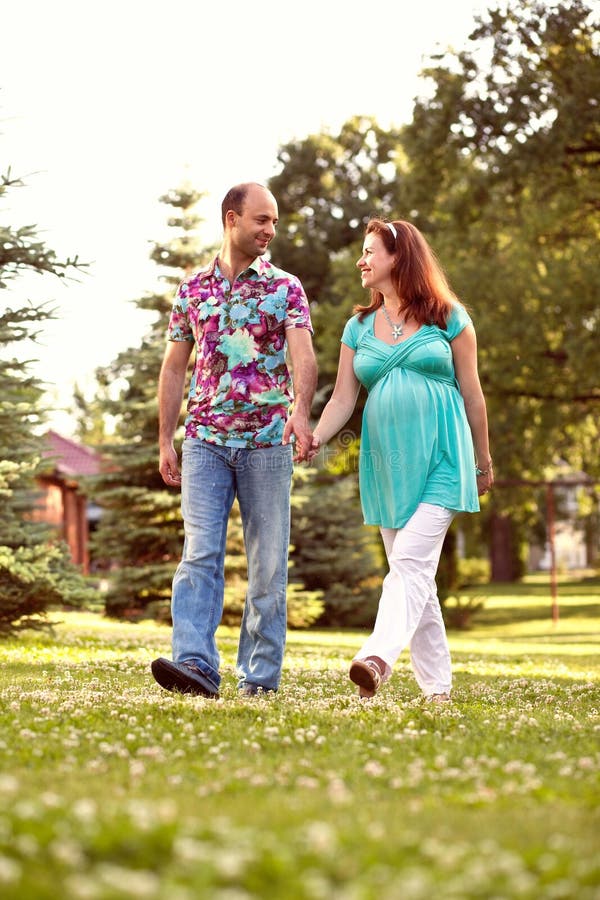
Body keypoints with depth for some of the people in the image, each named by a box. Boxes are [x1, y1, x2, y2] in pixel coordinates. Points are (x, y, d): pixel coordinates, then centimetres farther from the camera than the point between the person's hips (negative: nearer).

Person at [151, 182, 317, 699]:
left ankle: (260, 677, 10)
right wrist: (164, 442, 9)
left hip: (268, 443, -1)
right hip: (204, 442, 1)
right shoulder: (192, 290, 10)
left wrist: (300, 410, -32)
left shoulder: (286, 288, 3)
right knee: (200, 554, -12)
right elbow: (174, 370, 14)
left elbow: (303, 354, -13)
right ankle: (196, 665, -20)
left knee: (268, 564, 3)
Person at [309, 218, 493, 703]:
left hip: (440, 460, -5)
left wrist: (484, 462, 10)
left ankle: (378, 657, -35)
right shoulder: (359, 327, 12)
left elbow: (471, 393, 6)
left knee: (412, 561, -20)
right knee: (412, 574, 6)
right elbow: (343, 398, 8)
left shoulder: (449, 317, 2)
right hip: (386, 464, 5)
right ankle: (437, 685, 12)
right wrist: (315, 439, -11)